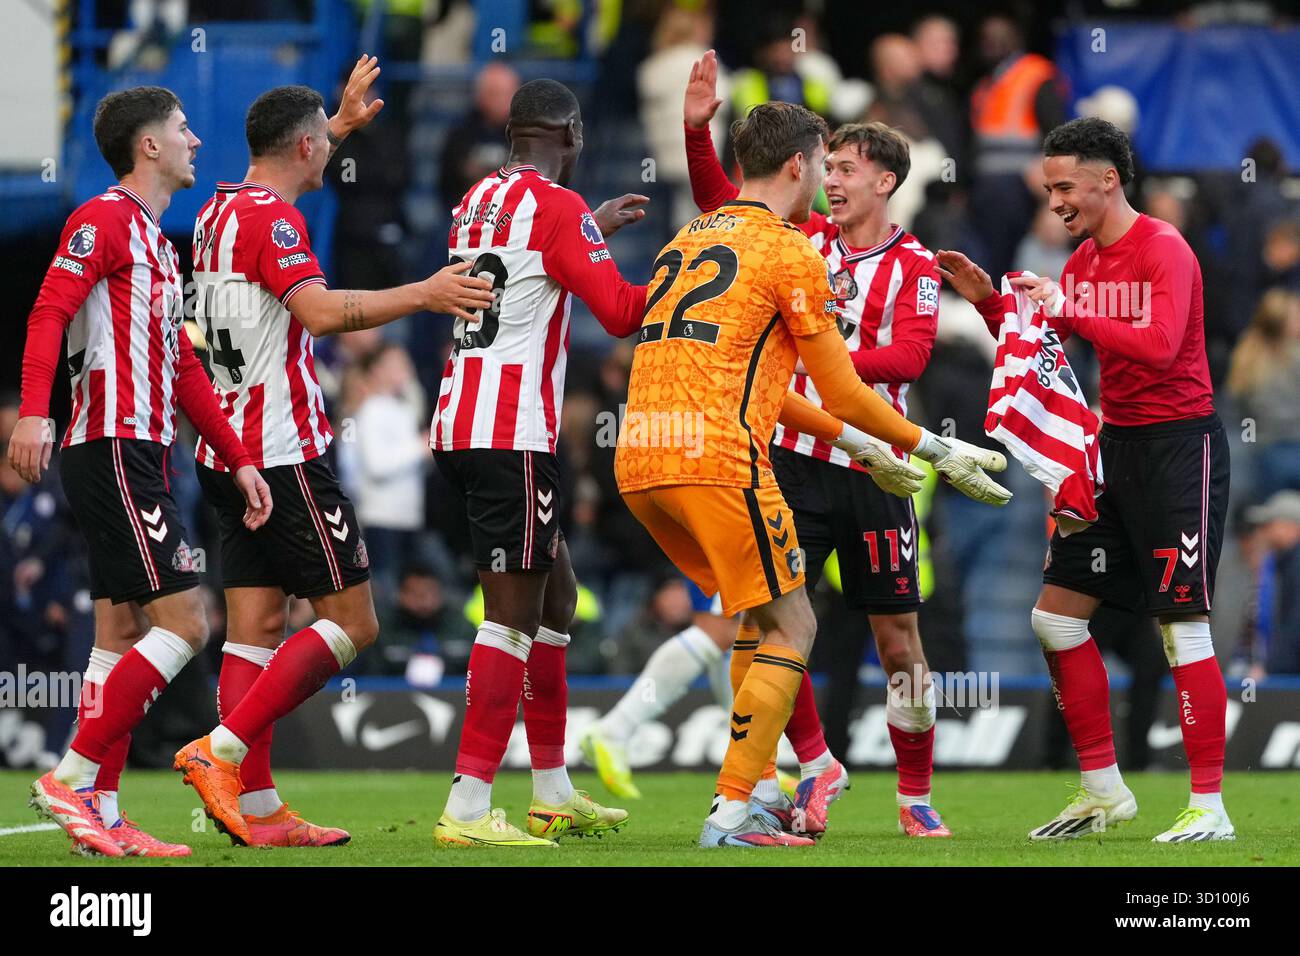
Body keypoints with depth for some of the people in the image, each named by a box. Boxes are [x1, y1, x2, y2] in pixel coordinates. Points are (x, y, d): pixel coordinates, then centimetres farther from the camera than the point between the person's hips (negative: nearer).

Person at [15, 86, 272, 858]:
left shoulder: (158, 245, 22)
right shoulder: (103, 221, -7)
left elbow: (183, 368, 26)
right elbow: (51, 312, -21)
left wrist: (238, 460, 23)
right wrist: (35, 411, -35)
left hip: (143, 458, 10)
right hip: (113, 452, -10)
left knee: (124, 633, 7)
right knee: (184, 621, -14)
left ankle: (102, 817, 8)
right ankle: (72, 780, -12)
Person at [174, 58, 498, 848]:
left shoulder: (222, 210, 14)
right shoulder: (272, 219, -14)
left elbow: (282, 176, 40)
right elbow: (320, 310, -30)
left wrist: (342, 123, 46)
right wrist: (423, 295, -31)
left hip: (230, 452, 9)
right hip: (284, 452, -9)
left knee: (257, 628, 6)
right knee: (352, 622, -6)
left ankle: (257, 809, 2)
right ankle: (221, 752, -14)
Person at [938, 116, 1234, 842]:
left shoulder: (1163, 249, -14)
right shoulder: (1084, 261, 11)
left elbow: (1158, 346, -29)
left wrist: (1070, 311, -30)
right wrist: (987, 300, 2)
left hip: (1179, 447, -9)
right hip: (1116, 447, 9)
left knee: (1183, 627, -9)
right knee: (1057, 615, 7)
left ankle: (1210, 808, -4)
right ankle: (1103, 790, 16)